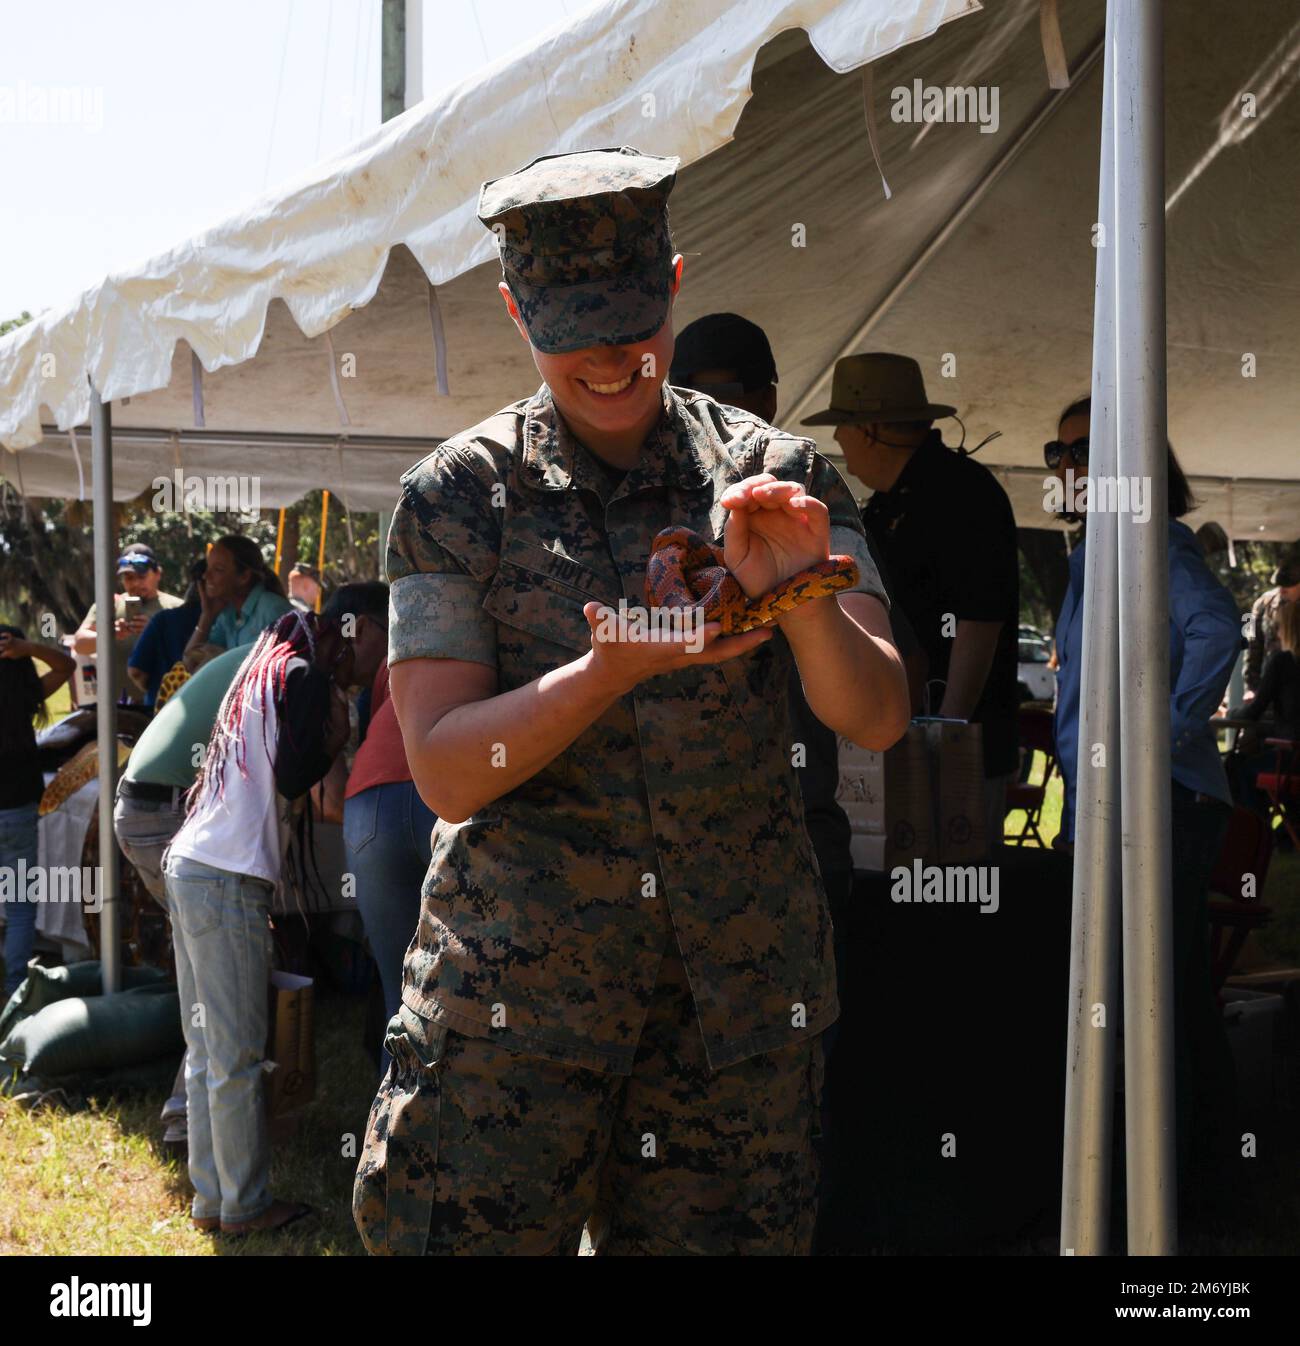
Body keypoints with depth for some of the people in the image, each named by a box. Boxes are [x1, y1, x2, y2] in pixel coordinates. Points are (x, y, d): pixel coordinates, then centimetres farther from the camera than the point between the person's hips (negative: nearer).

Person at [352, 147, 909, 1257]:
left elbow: (876, 716, -3)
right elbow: (445, 772, -8)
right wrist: (616, 667, -23)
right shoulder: (457, 496, -1)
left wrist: (801, 597, -23)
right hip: (516, 989, -1)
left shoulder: (780, 476, 4)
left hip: (741, 994, 2)